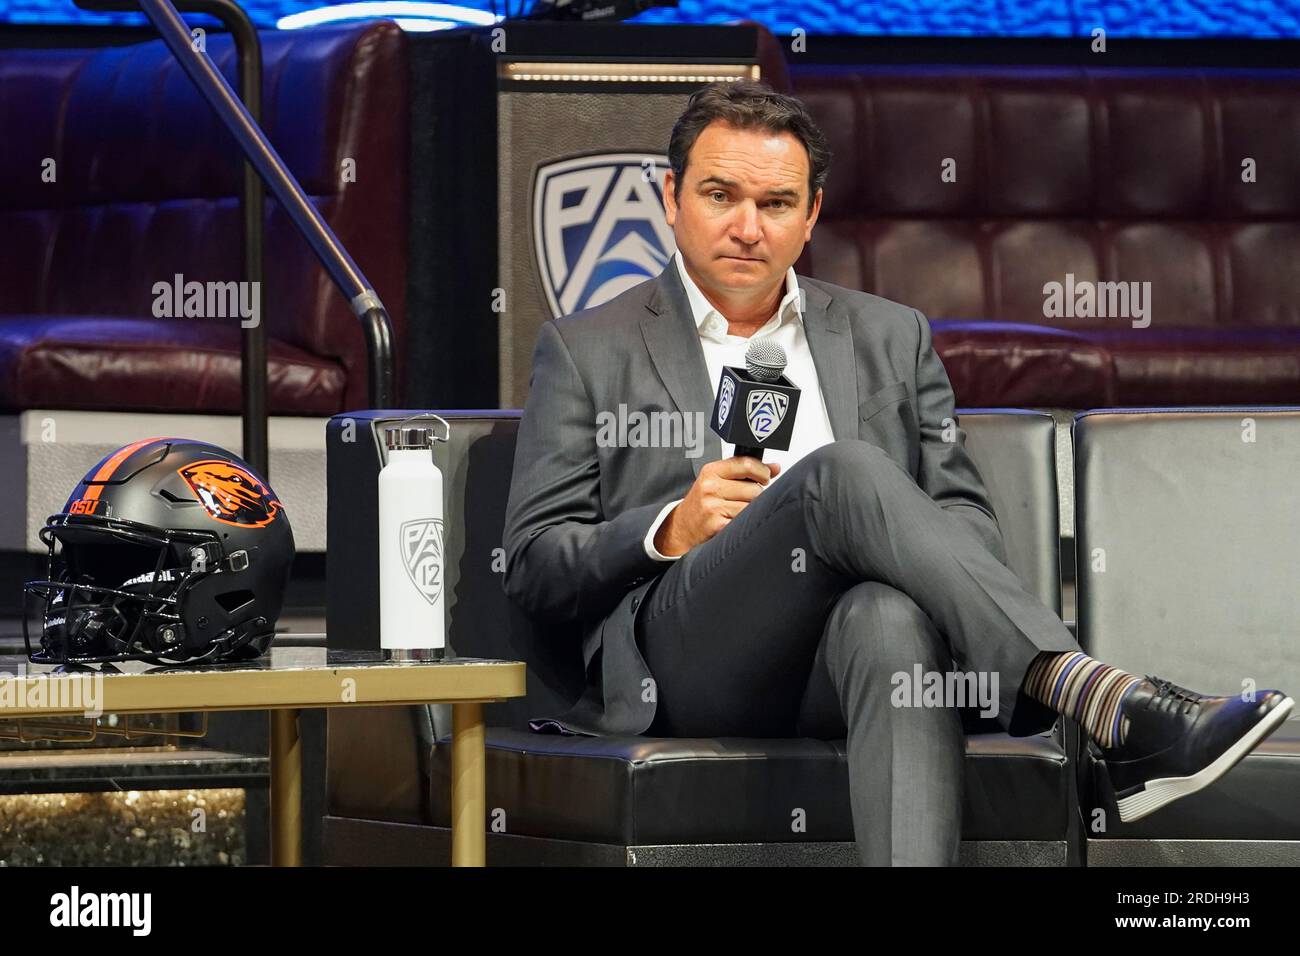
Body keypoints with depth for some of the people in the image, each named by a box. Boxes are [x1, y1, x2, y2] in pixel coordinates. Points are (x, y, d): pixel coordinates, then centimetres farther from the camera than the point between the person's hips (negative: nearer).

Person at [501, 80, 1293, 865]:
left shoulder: (891, 337, 25)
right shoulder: (587, 351, 17)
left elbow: (968, 518, 21)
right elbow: (533, 567, 12)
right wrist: (670, 530, -8)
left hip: (841, 657, 2)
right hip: (691, 660, -2)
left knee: (893, 618, -39)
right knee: (842, 470, -32)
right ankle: (1114, 711, -46)